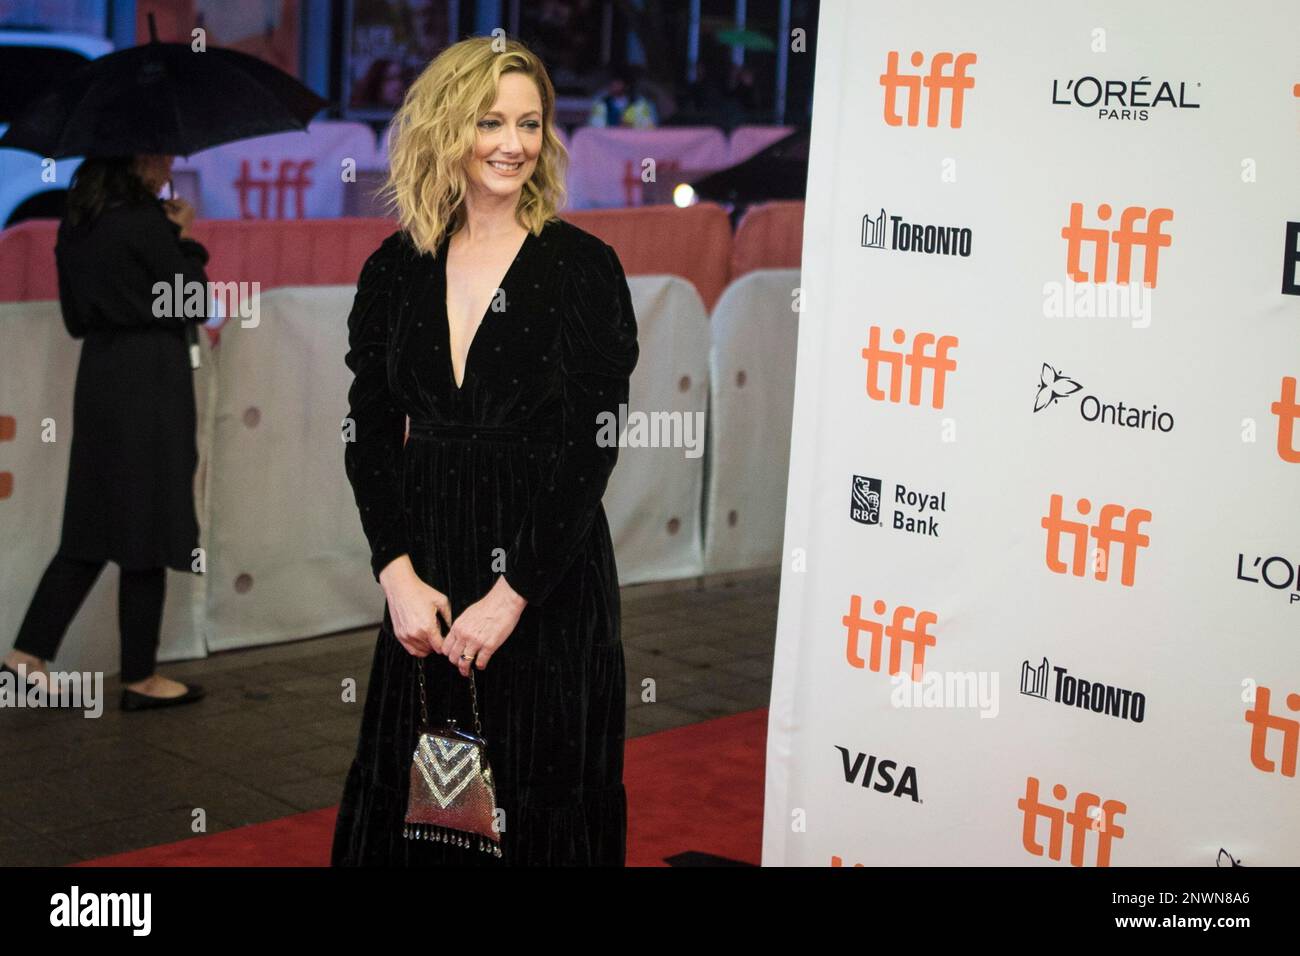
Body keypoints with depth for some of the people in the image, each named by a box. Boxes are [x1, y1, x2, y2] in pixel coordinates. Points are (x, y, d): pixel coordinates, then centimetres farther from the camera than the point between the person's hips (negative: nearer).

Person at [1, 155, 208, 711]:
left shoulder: (76, 225, 10)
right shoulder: (145, 222, -14)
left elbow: (76, 318, 16)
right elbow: (195, 304, -9)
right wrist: (185, 239, 5)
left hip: (98, 376, 8)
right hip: (149, 383, -8)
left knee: (93, 527, 14)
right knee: (146, 532, 1)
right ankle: (140, 677, 10)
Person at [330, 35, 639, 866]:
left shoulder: (583, 266, -6)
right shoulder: (397, 269, 5)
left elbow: (593, 448, -10)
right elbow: (368, 435, 5)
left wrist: (512, 595, -14)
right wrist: (398, 573, -7)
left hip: (549, 577, -3)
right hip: (425, 570, 4)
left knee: (540, 803, 5)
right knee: (416, 798, 12)